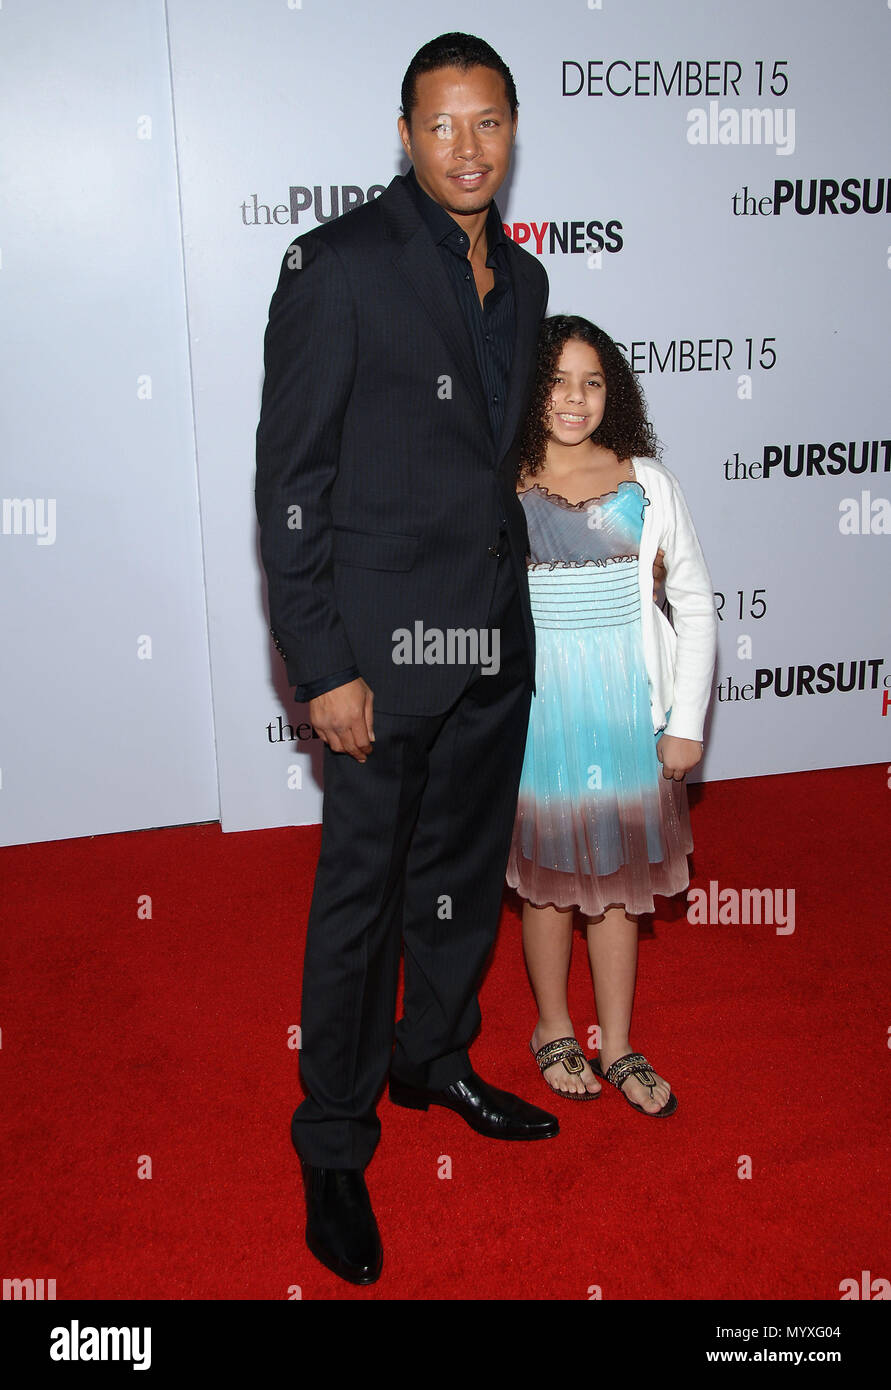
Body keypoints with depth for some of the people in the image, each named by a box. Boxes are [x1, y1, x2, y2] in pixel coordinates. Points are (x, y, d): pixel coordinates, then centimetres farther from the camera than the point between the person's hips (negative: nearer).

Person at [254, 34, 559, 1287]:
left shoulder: (522, 278, 12)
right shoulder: (339, 267, -9)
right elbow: (288, 483, -12)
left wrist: (511, 595, 15)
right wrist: (322, 668, -16)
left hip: (496, 639, 7)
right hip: (386, 645, -6)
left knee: (466, 874, 18)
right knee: (361, 895, 4)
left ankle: (435, 1061, 41)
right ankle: (335, 1147, 23)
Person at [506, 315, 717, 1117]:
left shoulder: (647, 483, 1)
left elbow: (696, 607, 3)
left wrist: (687, 720, -2)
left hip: (628, 710, 1)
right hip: (538, 710, -1)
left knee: (618, 880, 12)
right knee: (549, 877, 11)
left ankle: (618, 1046, 28)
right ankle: (553, 1029, 33)